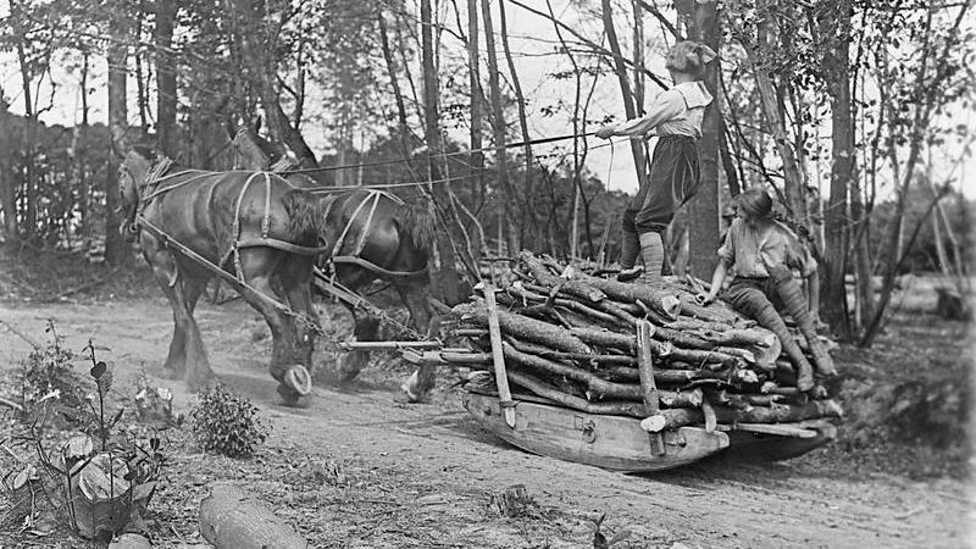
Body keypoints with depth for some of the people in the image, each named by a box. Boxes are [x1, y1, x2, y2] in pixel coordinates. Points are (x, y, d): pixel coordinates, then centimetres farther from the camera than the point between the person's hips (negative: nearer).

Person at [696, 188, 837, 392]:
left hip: (775, 289, -1)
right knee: (757, 300, -37)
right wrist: (712, 293, -5)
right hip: (744, 286, 1)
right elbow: (724, 263, 8)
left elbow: (811, 271, 0)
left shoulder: (783, 236, -8)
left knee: (778, 269, -36)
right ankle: (800, 363, -44)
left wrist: (813, 311, -1)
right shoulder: (737, 227, 0)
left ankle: (814, 343, -38)